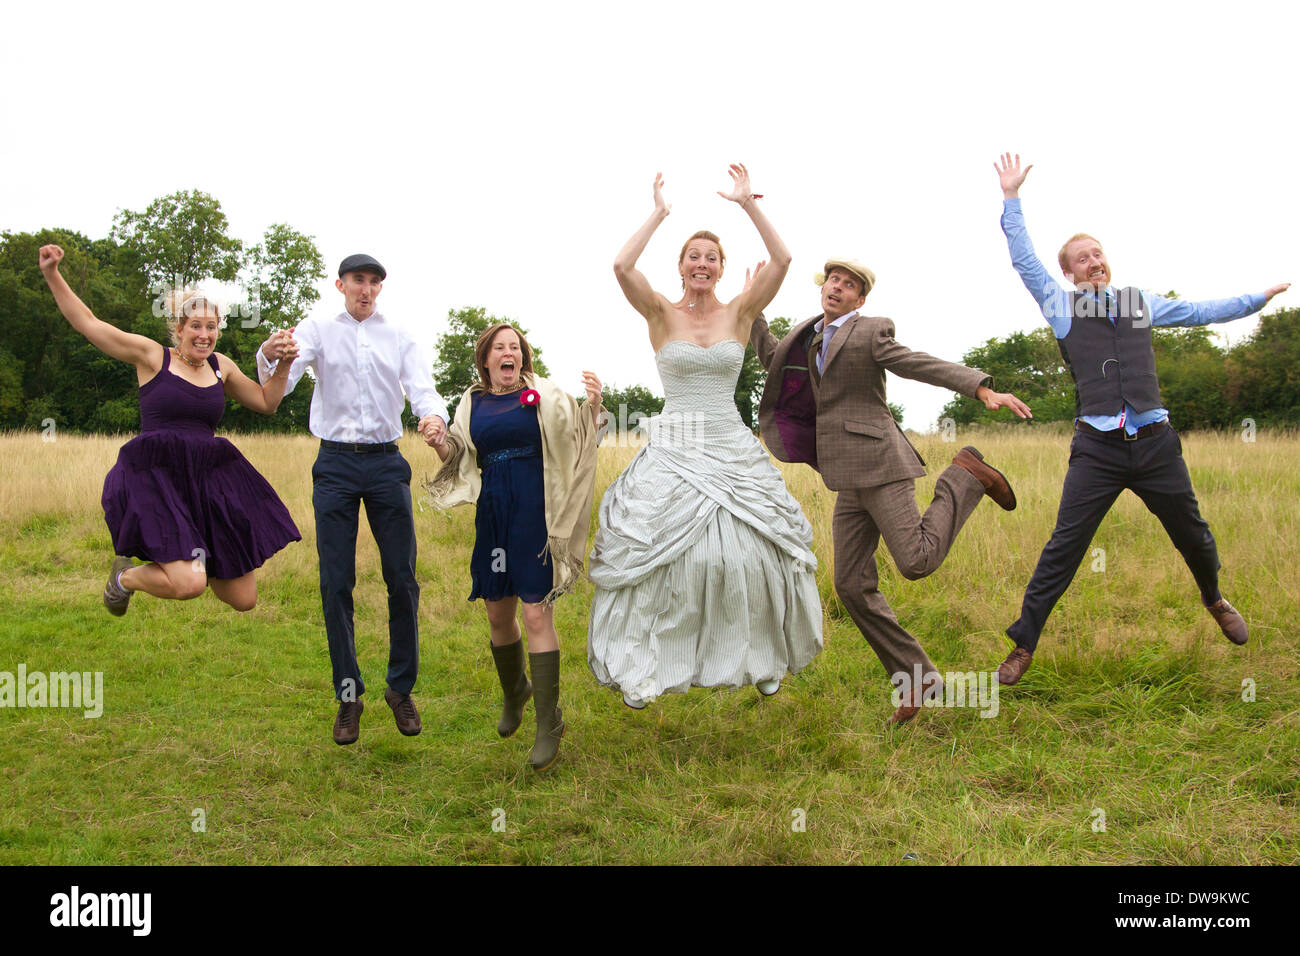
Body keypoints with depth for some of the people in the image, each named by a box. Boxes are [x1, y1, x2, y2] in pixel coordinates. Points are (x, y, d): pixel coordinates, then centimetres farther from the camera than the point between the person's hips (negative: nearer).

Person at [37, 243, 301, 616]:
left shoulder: (220, 365, 15)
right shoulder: (152, 356, 2)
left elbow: (266, 402, 24)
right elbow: (86, 322, 3)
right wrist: (52, 274, -5)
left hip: (210, 482, 6)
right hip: (157, 481, -5)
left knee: (244, 600, 5)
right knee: (189, 585, -27)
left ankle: (189, 558, 35)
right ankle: (126, 575, 8)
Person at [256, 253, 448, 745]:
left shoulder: (400, 337, 11)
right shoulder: (318, 330, 6)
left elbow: (422, 387, -2)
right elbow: (278, 386, -8)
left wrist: (434, 415, -27)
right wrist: (269, 356, -32)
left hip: (387, 464, 1)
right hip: (336, 464, -1)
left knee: (402, 579, 1)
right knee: (336, 583, 0)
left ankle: (401, 689, 16)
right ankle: (348, 695, 11)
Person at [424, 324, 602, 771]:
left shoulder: (544, 395, 1)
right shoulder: (473, 403, 12)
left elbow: (578, 436, -5)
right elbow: (458, 456, 15)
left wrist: (592, 404, -24)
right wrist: (439, 443, -6)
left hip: (535, 512, -4)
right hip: (493, 515, 4)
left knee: (537, 615, -9)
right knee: (498, 614, 13)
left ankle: (549, 724, 1)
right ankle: (514, 693, 40)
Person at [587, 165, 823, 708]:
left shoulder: (740, 313, 5)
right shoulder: (661, 315, 1)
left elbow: (781, 260, -8)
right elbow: (621, 266, -16)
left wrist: (748, 203, -7)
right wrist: (659, 213, -8)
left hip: (733, 452, 1)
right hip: (673, 452, -1)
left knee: (750, 556, -3)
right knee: (659, 555, -5)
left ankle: (761, 660, 18)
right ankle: (643, 667, 11)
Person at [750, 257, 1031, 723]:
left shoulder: (870, 332, -4)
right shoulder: (812, 334, 18)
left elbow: (924, 364, -14)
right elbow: (774, 360, 32)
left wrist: (985, 390, -26)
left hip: (878, 465, -7)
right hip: (850, 480, 7)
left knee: (916, 562, -15)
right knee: (853, 585, 0)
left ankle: (965, 477, 9)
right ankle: (914, 676, 9)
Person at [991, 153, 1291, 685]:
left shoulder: (1141, 303, 15)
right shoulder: (1061, 306, 7)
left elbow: (1200, 312, 25)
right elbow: (1024, 259, 3)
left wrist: (1261, 297, 29)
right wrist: (1011, 198, 1)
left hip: (1155, 442, 3)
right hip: (1098, 448, -3)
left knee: (1192, 535, 15)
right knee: (1064, 546, -9)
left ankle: (1214, 601, 47)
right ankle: (1023, 646, -2)